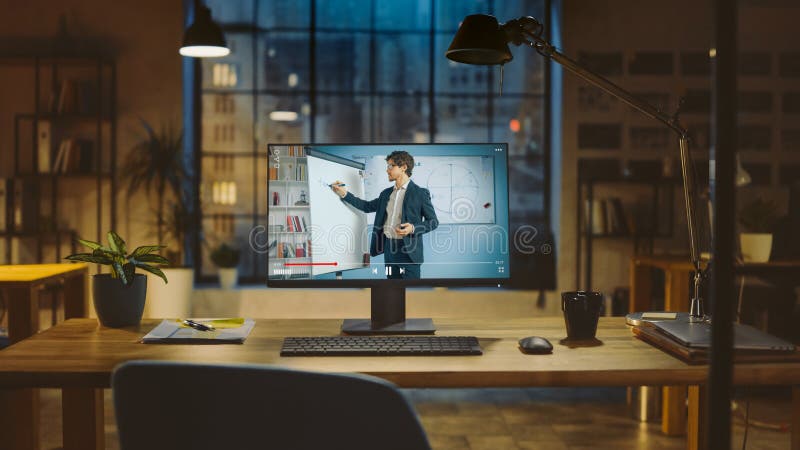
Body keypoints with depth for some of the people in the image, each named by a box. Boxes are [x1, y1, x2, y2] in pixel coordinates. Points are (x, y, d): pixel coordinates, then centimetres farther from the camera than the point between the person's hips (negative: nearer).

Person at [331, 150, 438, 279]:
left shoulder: (420, 193, -4)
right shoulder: (386, 193, 15)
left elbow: (433, 221, -2)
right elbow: (367, 206, 20)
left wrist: (413, 228, -18)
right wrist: (344, 194, 14)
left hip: (408, 250, -6)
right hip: (389, 249, 6)